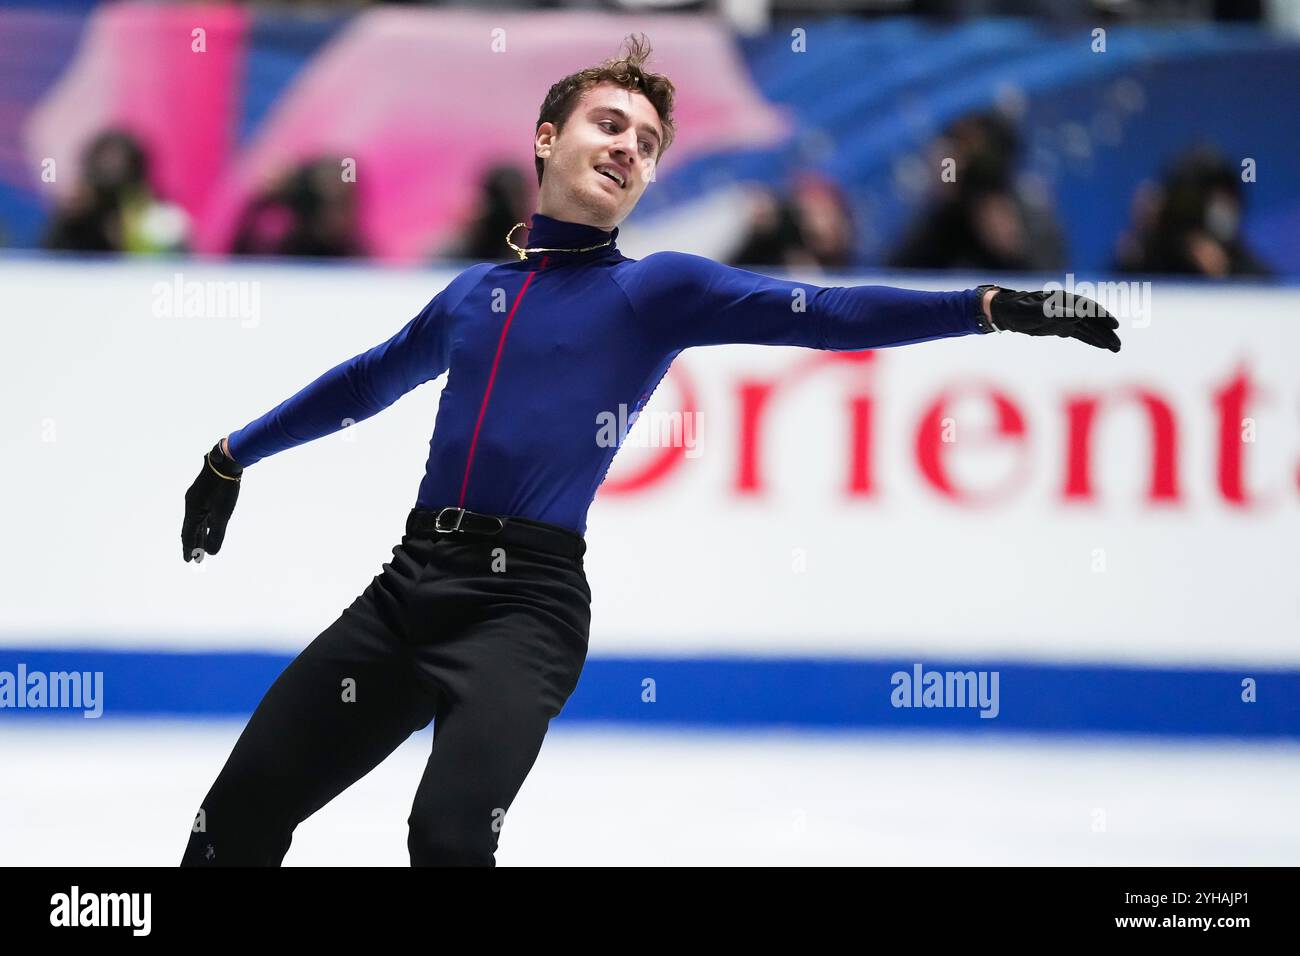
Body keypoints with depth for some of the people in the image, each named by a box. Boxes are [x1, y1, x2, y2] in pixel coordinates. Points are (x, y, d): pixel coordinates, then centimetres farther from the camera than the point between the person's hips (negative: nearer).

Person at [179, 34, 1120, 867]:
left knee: (450, 835, -26)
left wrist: (991, 306, -19)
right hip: (410, 583, 5)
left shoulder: (657, 291, 4)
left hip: (525, 604, -5)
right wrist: (235, 455, 43)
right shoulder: (474, 294, 17)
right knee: (240, 810, 5)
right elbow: (372, 380, 34)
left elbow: (815, 311, -7)